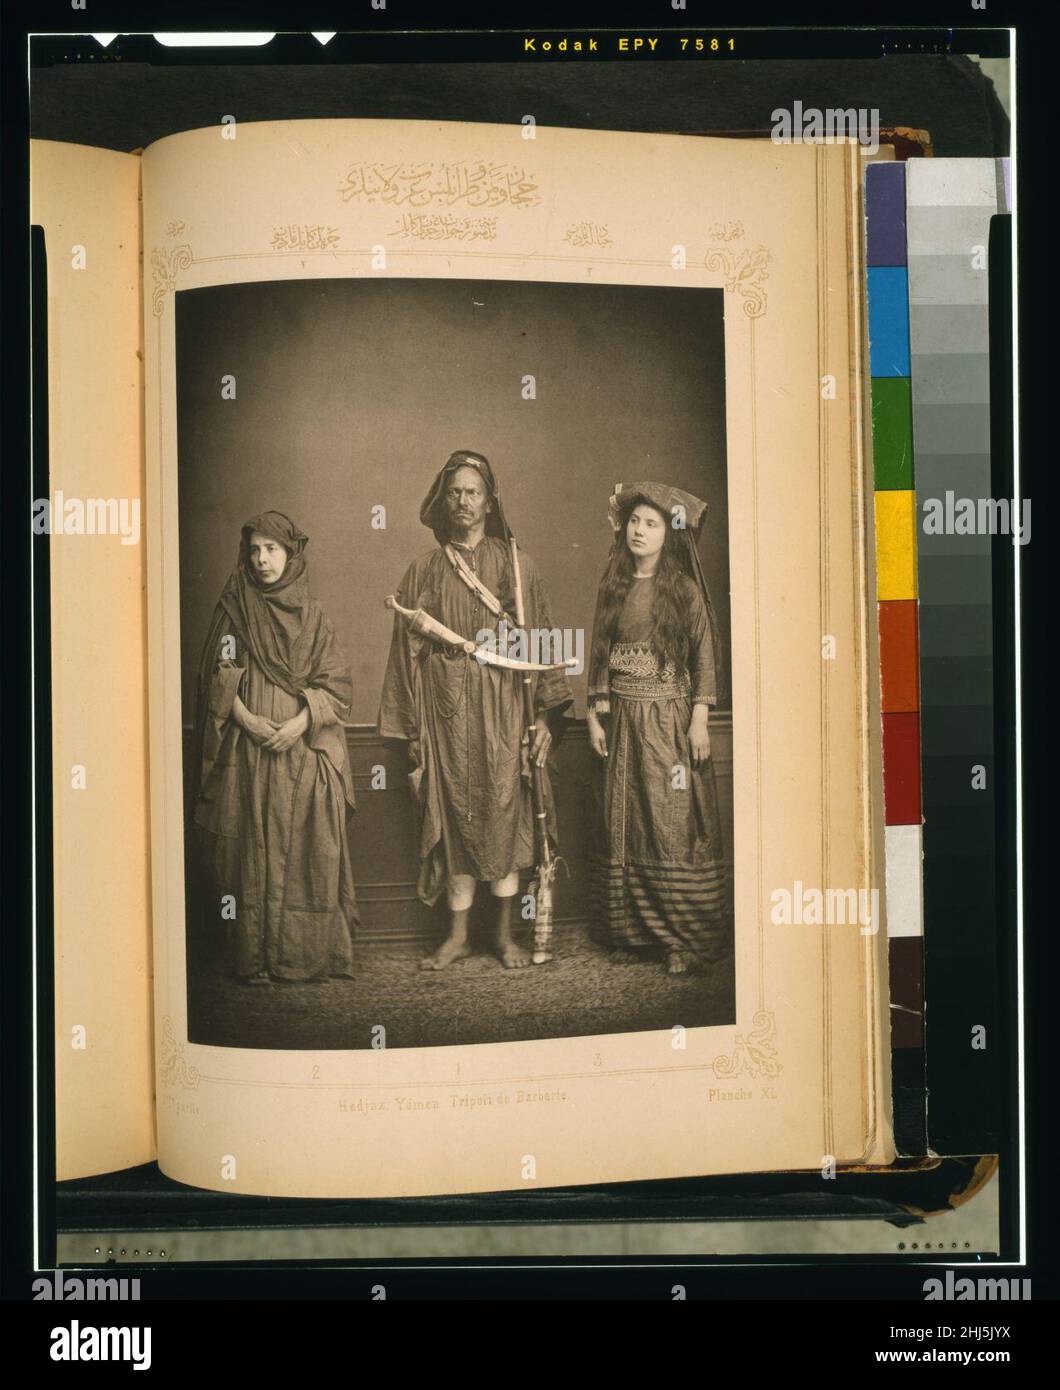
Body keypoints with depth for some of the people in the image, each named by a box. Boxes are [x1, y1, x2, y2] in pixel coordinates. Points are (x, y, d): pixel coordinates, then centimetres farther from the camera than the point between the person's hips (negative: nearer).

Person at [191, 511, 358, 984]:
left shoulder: (311, 613, 9)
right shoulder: (232, 609, 7)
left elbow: (336, 683, 4)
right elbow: (219, 678, 4)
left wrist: (300, 722, -11)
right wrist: (247, 720, -12)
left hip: (305, 750, 1)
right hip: (249, 751, -1)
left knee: (310, 851, -3)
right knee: (256, 853, -4)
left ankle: (311, 954, 3)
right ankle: (258, 958, 0)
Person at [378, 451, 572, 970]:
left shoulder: (516, 566, 5)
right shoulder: (423, 571, 8)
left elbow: (542, 640, 3)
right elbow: (408, 650, 8)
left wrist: (545, 713, -5)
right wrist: (411, 729, 4)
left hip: (503, 705, -1)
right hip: (445, 708, 1)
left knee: (503, 812, 0)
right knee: (454, 814, 3)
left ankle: (505, 932, 10)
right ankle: (458, 934, 12)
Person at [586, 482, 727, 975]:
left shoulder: (685, 590, -2)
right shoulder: (613, 588, 9)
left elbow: (705, 657, -3)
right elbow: (599, 654, 11)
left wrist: (700, 718, -9)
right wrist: (594, 714, 6)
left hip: (669, 719, -4)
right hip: (622, 720, 5)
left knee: (673, 825, -5)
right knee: (623, 824, 6)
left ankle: (683, 938, -2)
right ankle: (634, 929, 15)